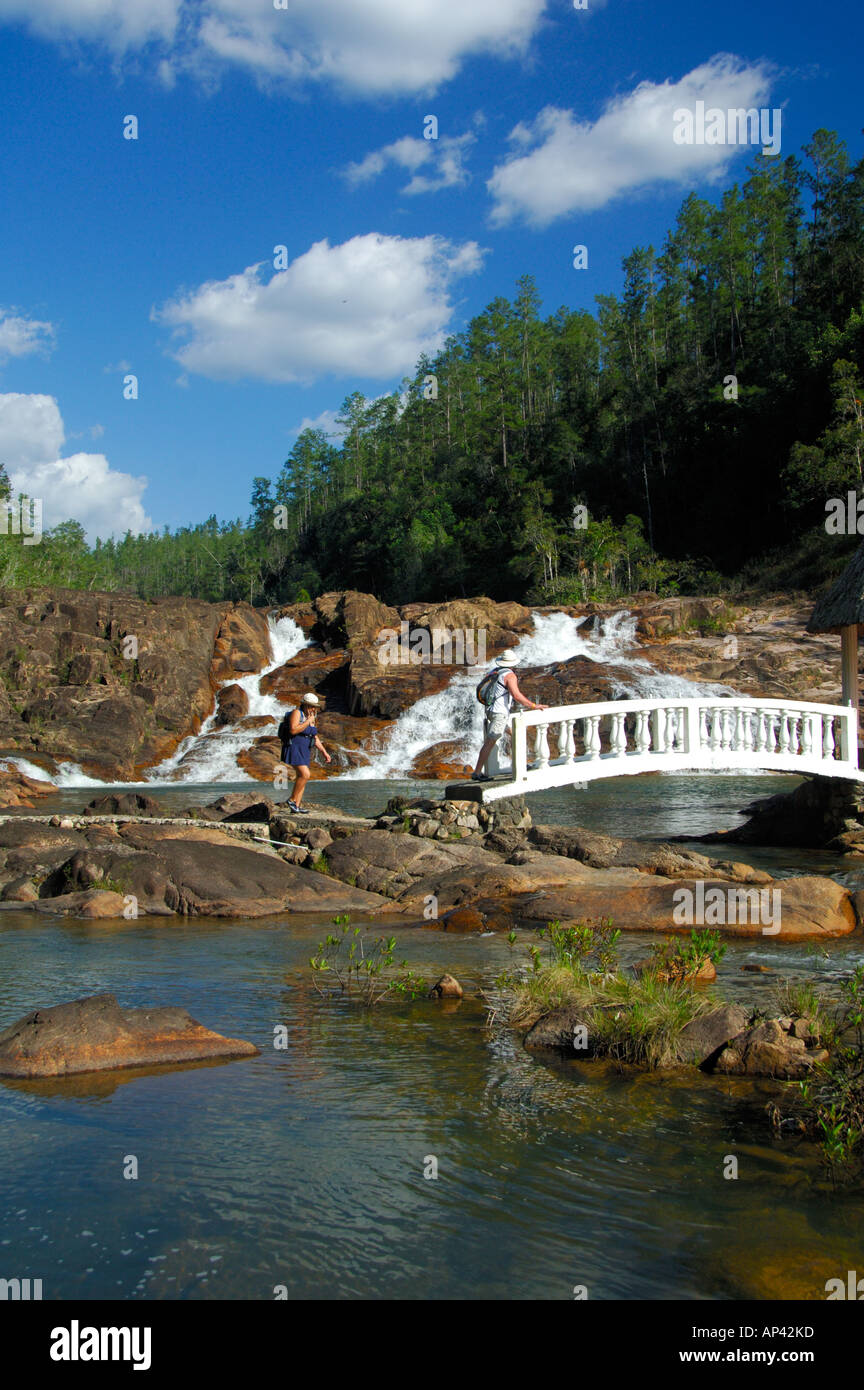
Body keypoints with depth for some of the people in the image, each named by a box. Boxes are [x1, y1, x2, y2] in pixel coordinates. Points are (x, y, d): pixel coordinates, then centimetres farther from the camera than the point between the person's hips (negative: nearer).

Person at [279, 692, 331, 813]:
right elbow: (293, 730, -24)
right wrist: (308, 722, -17)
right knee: (305, 775, -19)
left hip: (304, 751, 9)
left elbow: (315, 738, 19)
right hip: (294, 748, -9)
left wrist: (324, 752, 13)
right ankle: (292, 800, -8)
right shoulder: (296, 713, -9)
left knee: (300, 778, 4)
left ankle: (296, 806, 5)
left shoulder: (311, 717, 15)